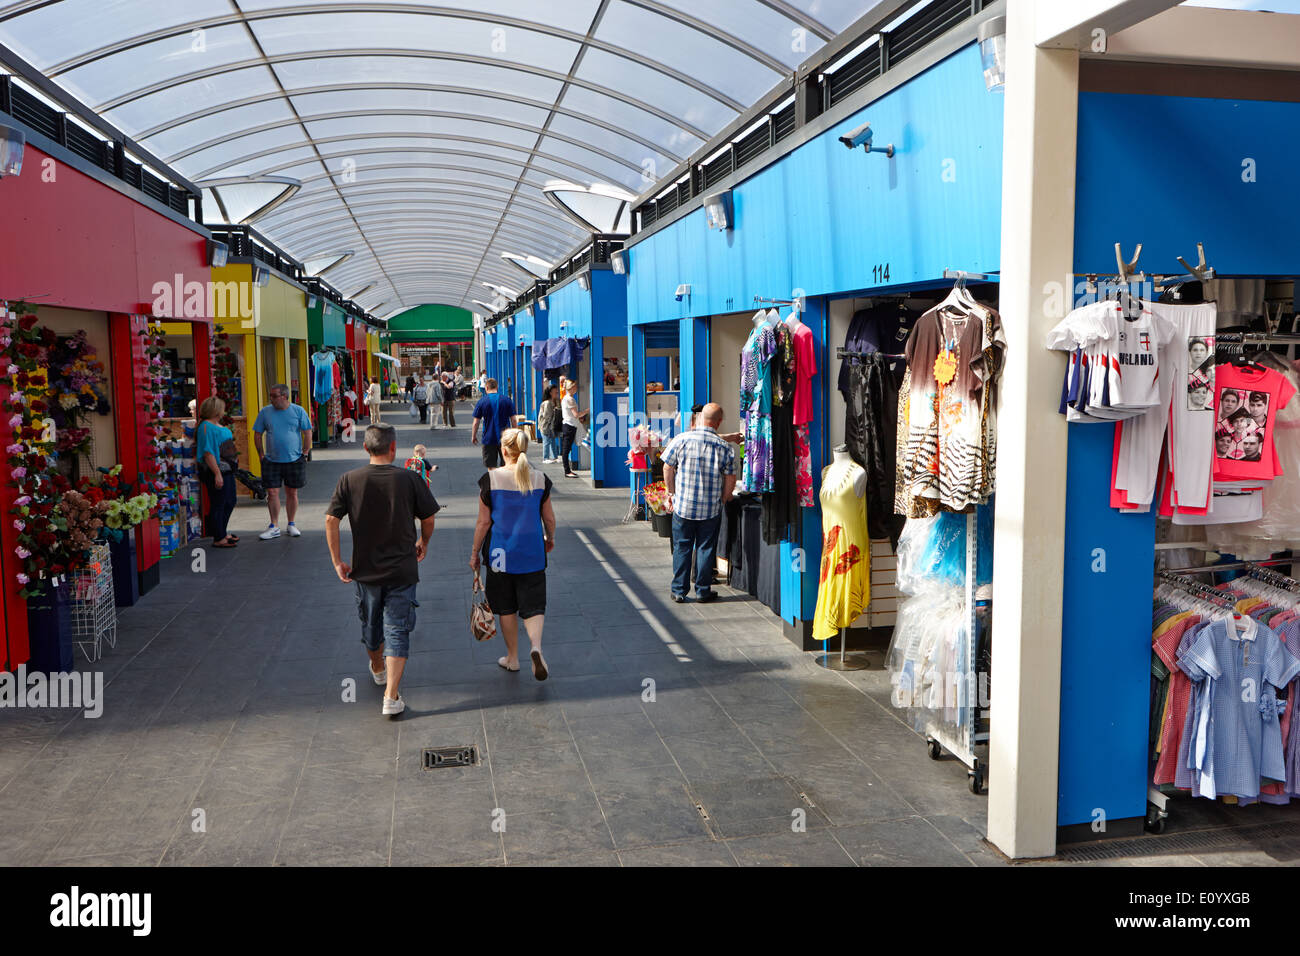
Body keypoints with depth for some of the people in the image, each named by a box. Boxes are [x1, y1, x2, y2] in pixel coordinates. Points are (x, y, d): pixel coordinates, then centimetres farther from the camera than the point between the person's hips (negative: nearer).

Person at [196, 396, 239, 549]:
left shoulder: (218, 425, 15)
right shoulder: (206, 427, -16)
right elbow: (208, 452, -22)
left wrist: (234, 454, 16)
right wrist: (217, 473, -24)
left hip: (226, 469, 11)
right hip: (216, 471, -11)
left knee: (229, 502, 18)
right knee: (218, 504, -3)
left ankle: (222, 533, 30)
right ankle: (218, 539, 4)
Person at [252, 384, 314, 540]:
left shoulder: (298, 411, -1)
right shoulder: (265, 412, 2)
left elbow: (307, 433, 3)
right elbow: (257, 435, 8)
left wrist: (304, 454, 0)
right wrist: (261, 455, 2)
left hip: (294, 460, -1)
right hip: (271, 461, 1)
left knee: (292, 493, 7)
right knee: (272, 493, -2)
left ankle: (291, 524, 20)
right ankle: (274, 526, 7)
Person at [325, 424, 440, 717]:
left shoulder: (349, 480, -6)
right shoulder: (409, 479, -10)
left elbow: (331, 520, -9)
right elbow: (428, 518, -2)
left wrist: (337, 561, 0)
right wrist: (423, 543, 18)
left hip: (365, 569, 3)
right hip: (402, 570, -3)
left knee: (371, 625, 24)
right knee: (397, 630, 1)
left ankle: (378, 669, 49)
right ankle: (391, 696, -8)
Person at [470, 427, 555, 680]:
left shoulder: (490, 479, -10)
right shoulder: (540, 479, -4)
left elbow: (484, 522, -6)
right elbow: (549, 518, 6)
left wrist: (475, 552, 5)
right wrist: (550, 538, 26)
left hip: (501, 553, -1)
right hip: (532, 554, 1)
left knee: (506, 607, 14)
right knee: (533, 604, 7)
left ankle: (512, 658, 25)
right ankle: (536, 646, -19)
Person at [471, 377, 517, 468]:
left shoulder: (482, 401, -5)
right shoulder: (507, 400, -1)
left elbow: (476, 422, -4)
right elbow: (513, 420, 1)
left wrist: (473, 436, 10)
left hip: (489, 439, -2)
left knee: (491, 467, 5)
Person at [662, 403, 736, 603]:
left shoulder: (681, 440, -8)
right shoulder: (725, 448, -7)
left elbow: (668, 468, -1)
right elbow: (730, 479, -2)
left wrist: (672, 493, 13)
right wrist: (723, 500, 15)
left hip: (683, 505, 0)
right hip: (711, 509, 0)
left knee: (682, 547, 10)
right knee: (706, 548, 10)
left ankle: (679, 591, 14)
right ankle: (703, 591, 15)